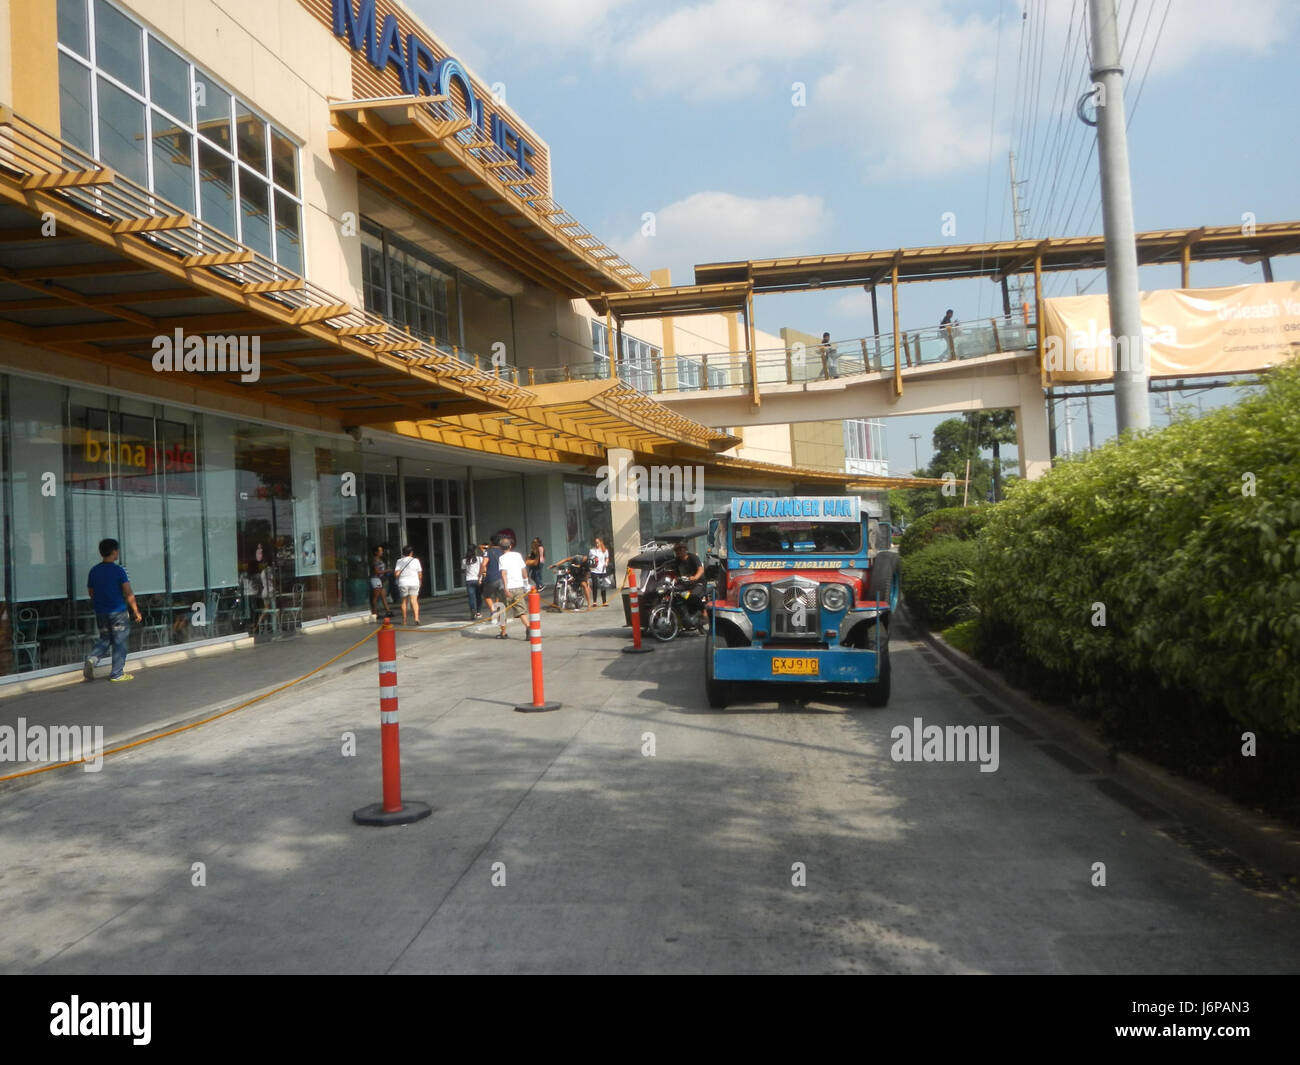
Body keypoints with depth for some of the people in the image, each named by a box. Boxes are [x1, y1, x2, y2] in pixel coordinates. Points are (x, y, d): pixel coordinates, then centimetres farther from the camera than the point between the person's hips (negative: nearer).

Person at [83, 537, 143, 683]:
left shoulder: (94, 571, 5)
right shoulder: (118, 571, -12)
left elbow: (91, 592, 12)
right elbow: (128, 593, -12)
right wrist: (136, 611, -5)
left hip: (100, 612, 5)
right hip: (118, 612, -5)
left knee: (105, 640, 18)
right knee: (119, 643, 4)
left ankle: (91, 659, -8)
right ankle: (117, 674, 8)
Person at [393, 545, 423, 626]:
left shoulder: (399, 561, 1)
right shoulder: (416, 560, 2)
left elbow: (396, 574, -7)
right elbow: (420, 574, 4)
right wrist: (420, 582, 21)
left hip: (403, 583, 1)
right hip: (414, 583, -1)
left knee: (404, 601, 12)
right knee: (414, 601, -8)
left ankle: (404, 620, 18)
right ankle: (416, 618, -25)